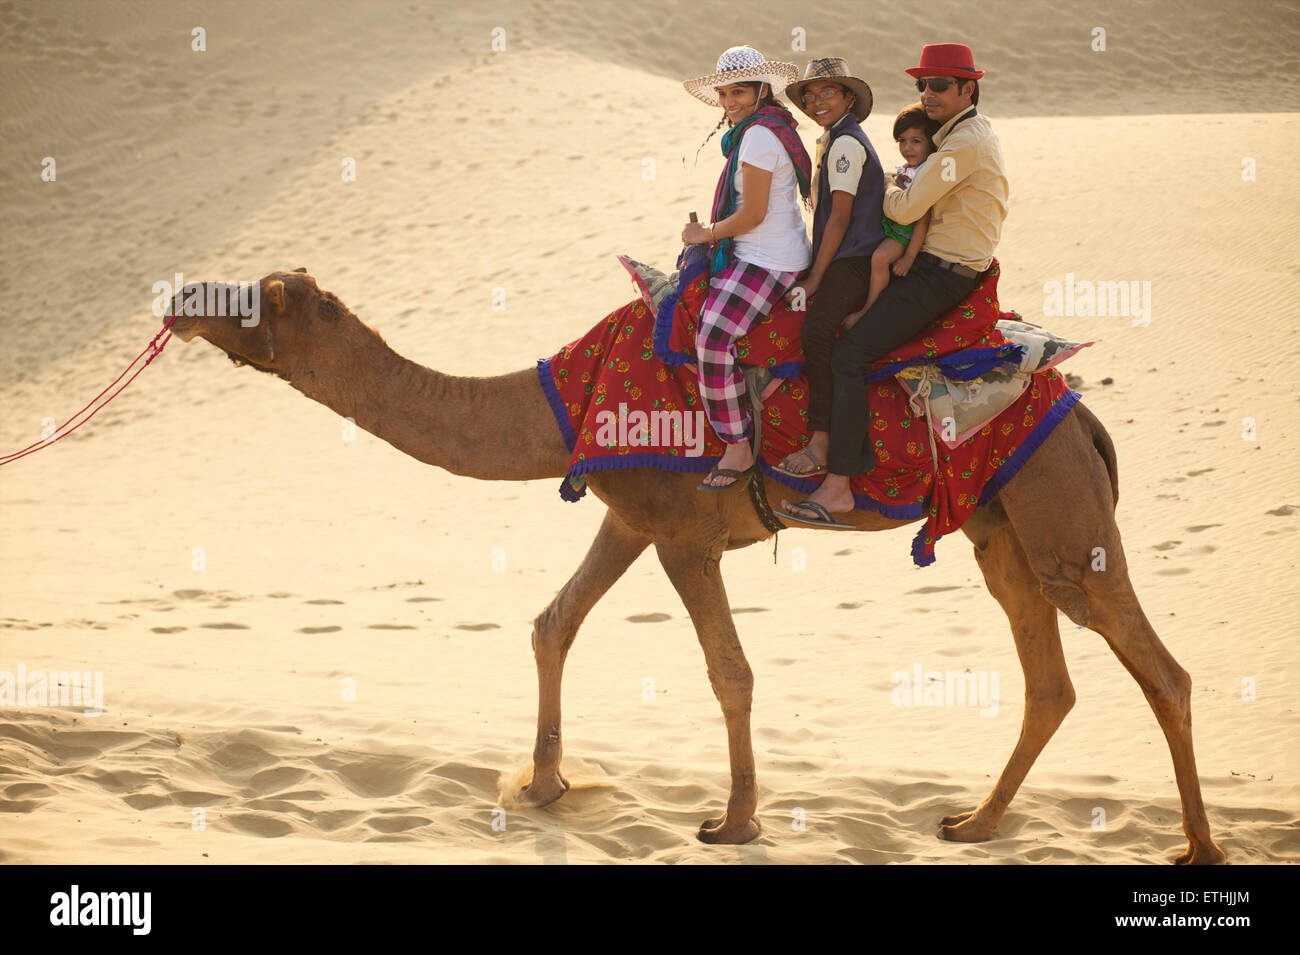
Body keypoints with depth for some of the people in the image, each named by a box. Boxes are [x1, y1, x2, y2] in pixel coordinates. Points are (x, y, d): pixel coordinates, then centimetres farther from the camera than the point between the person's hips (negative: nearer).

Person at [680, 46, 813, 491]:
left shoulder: (758, 136, -17)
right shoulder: (773, 128, 15)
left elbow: (753, 213, -17)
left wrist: (706, 234, -4)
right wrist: (712, 233, 17)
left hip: (768, 261, -11)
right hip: (758, 254, 11)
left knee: (713, 336, -21)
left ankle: (737, 448, -18)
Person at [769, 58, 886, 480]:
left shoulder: (846, 143, -10)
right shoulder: (832, 141, 21)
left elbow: (841, 215, -14)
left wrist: (816, 277, -12)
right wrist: (813, 271, 23)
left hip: (852, 261, -11)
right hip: (841, 259, 11)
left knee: (816, 329, -26)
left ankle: (820, 441, -32)